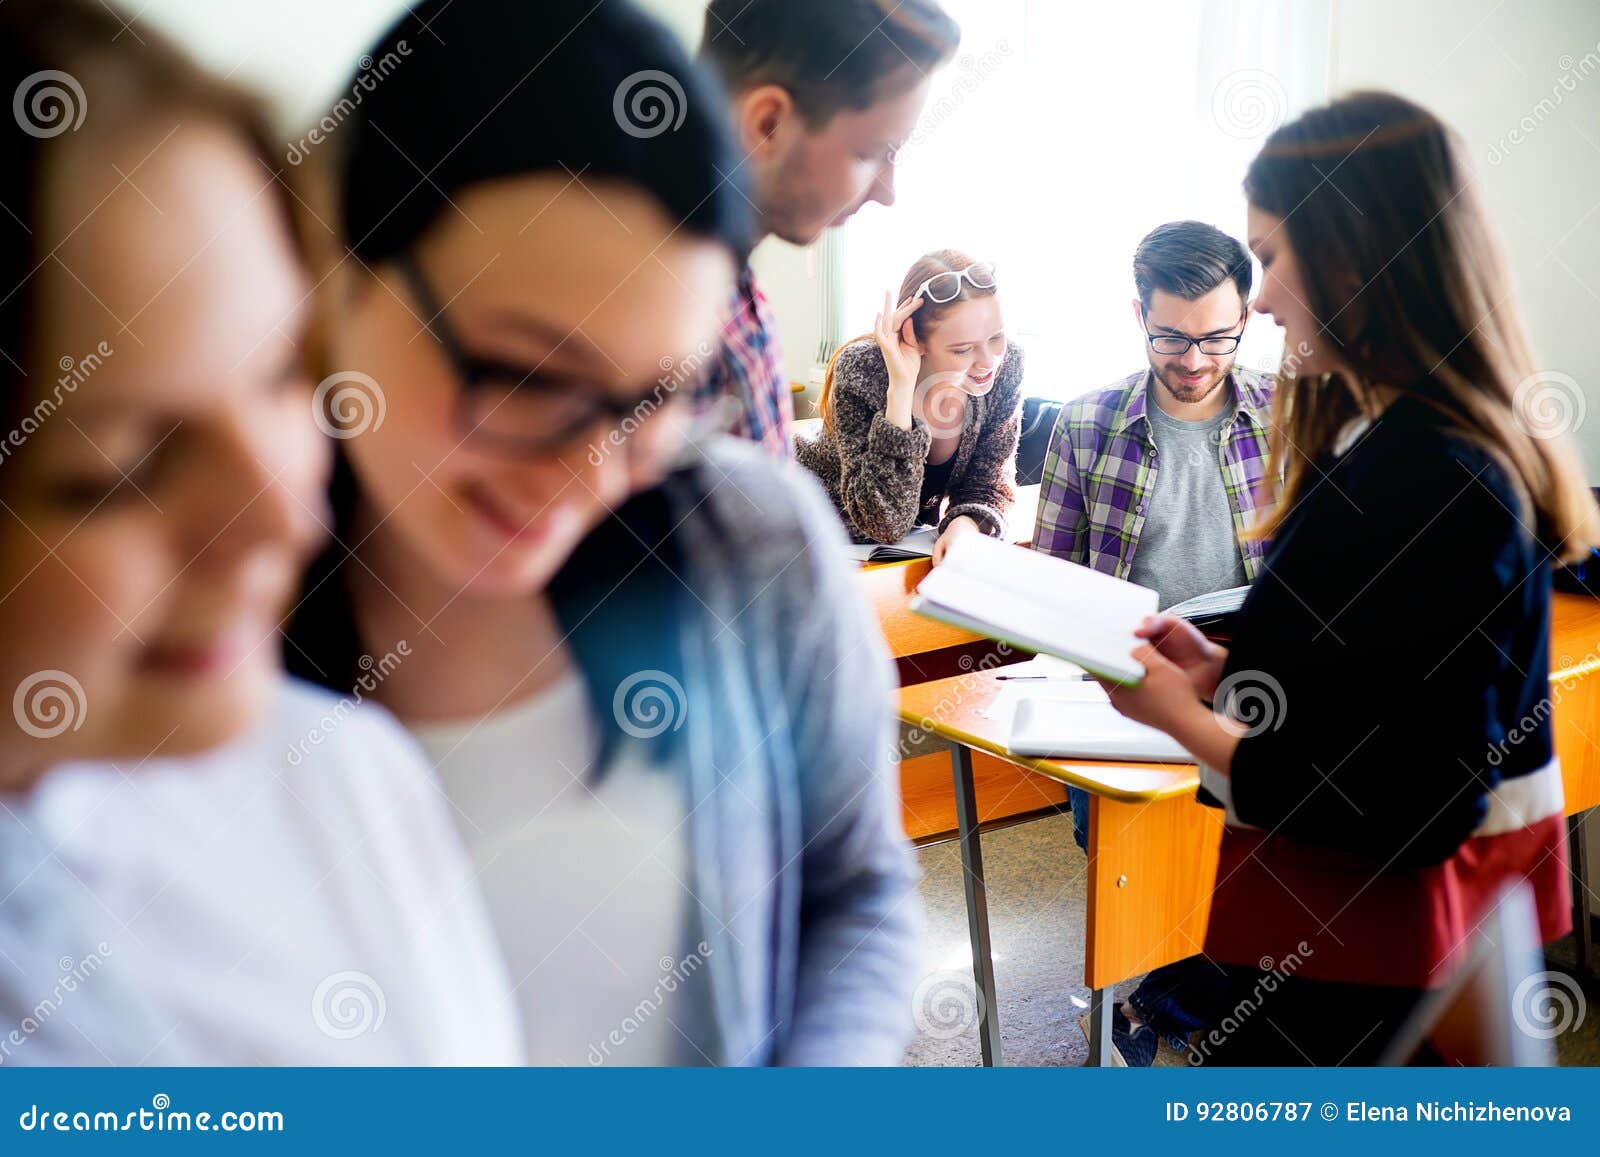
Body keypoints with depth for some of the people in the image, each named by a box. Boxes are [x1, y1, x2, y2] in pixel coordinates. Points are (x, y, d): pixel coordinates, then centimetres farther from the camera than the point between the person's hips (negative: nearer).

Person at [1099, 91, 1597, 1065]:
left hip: (1350, 953, -9)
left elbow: (1412, 812, -24)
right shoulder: (1391, 439, 5)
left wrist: (1186, 721, -16)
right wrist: (1221, 671, 3)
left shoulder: (1427, 481, -25)